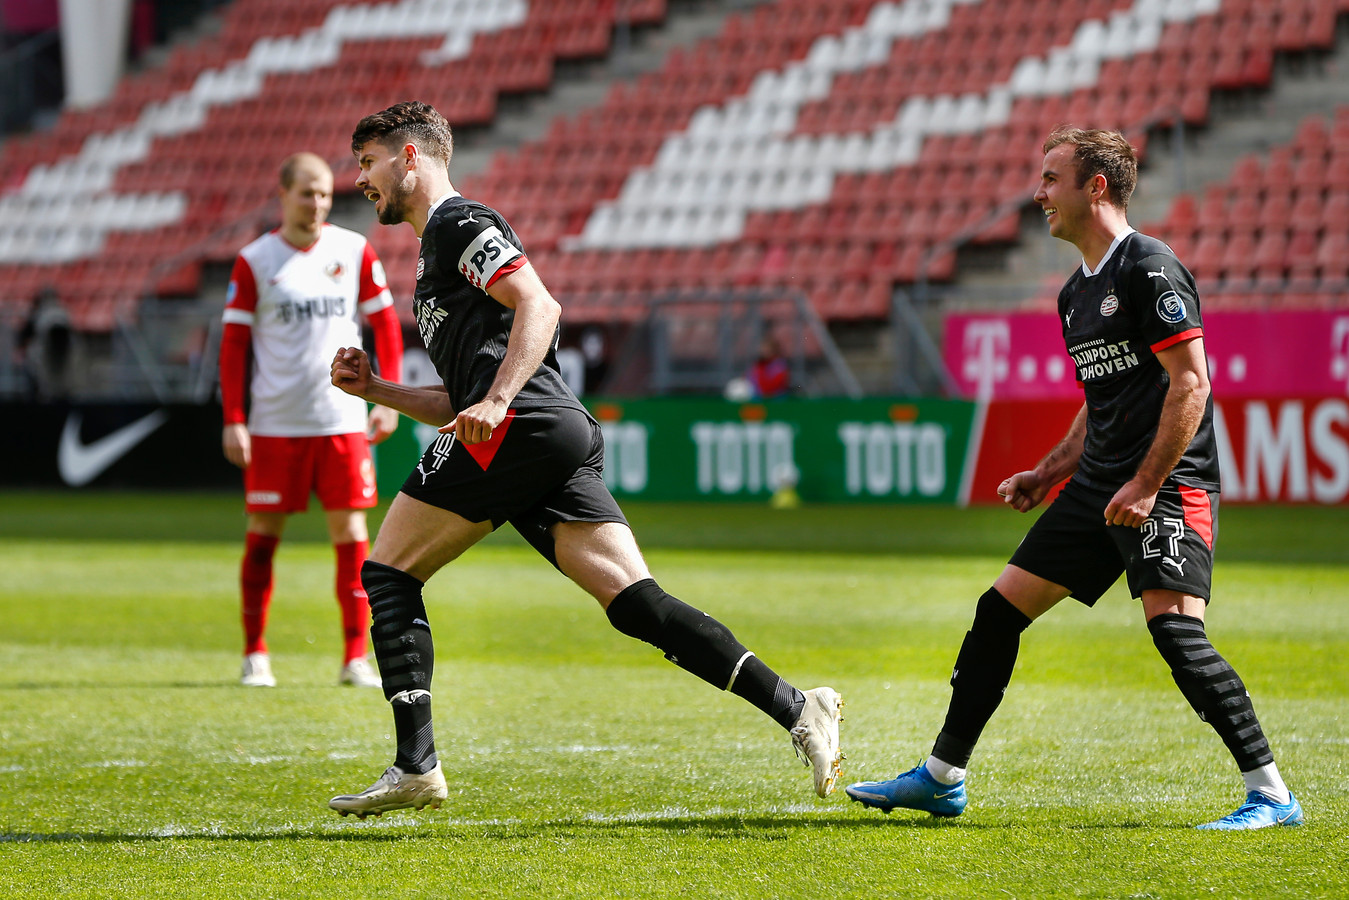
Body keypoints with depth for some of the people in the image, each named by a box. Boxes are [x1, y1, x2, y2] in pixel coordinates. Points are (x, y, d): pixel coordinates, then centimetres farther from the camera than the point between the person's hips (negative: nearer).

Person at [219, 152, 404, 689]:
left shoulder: (354, 252, 5)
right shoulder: (254, 261, 0)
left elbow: (385, 324, 10)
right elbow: (234, 343, 1)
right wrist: (233, 420, -6)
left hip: (343, 420, 1)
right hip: (274, 420, -1)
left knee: (350, 532, -2)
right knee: (263, 533, 1)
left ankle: (356, 657, 2)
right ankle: (255, 654, 11)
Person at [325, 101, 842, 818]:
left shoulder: (459, 222, 4)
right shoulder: (439, 251, 34)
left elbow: (540, 308, -13)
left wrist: (495, 402, -24)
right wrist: (373, 388, 25)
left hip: (521, 428, -9)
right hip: (565, 438, 9)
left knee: (387, 572, 1)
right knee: (634, 603, -4)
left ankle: (415, 765, -6)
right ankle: (796, 709, -16)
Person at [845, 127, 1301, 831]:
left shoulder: (1149, 268, -12)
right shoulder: (1076, 294, 17)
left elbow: (1190, 385, -18)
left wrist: (1146, 484, -21)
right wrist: (1048, 475, 17)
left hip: (1169, 484, -9)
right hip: (1098, 486, 9)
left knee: (1174, 629, -22)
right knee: (999, 610, 8)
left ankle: (1271, 796, -16)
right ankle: (941, 778, 18)